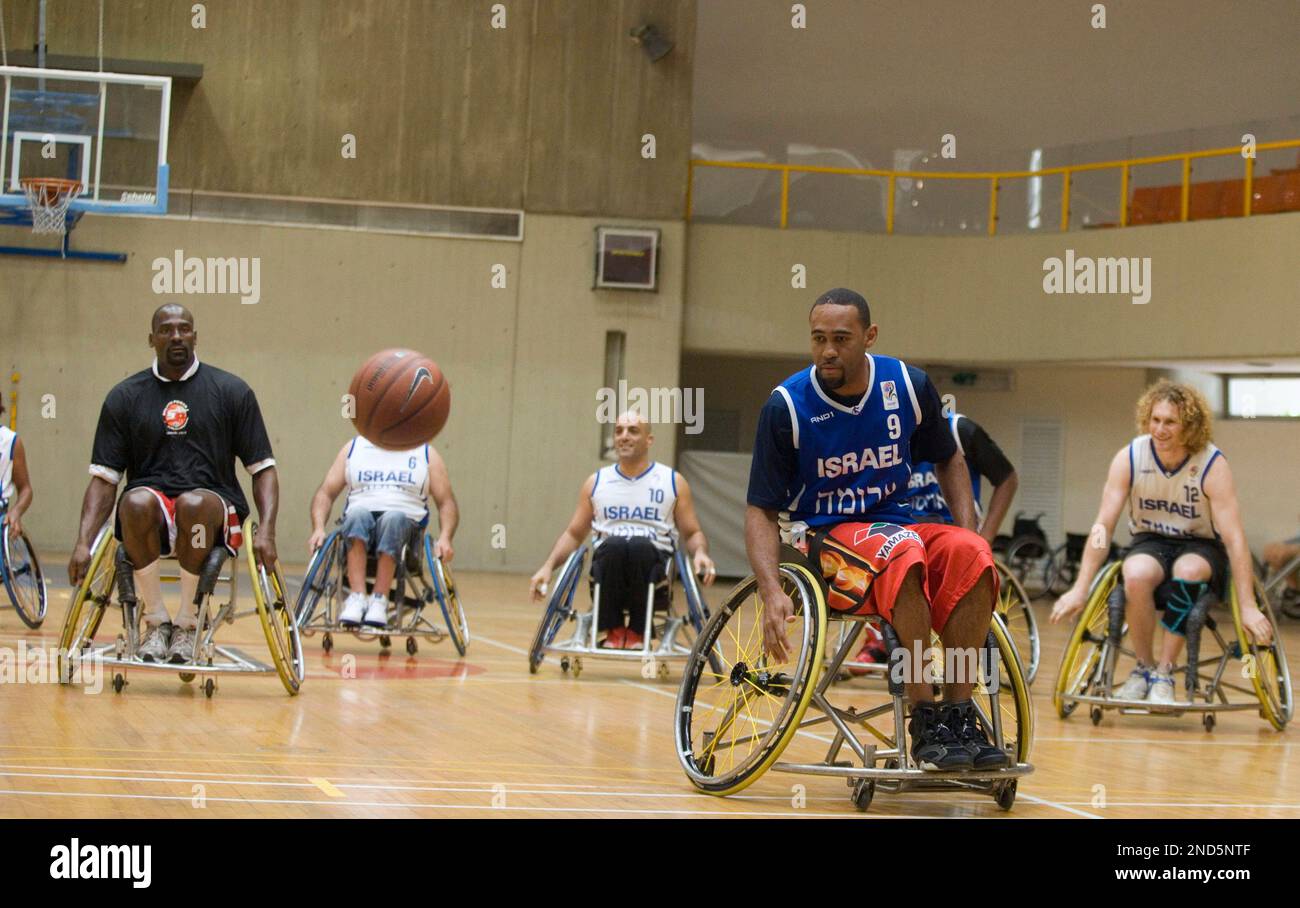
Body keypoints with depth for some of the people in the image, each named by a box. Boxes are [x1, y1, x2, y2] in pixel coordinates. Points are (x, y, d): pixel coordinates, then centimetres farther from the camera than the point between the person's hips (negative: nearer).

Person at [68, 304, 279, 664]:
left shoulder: (232, 391, 7)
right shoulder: (125, 397, 10)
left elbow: (263, 469, 5)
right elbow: (105, 478, 6)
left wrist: (266, 532, -11)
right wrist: (84, 543, -9)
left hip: (214, 507, -1)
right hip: (150, 516, 1)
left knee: (194, 503, -37)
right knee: (137, 502, -35)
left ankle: (187, 622, -19)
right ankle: (156, 620, -19)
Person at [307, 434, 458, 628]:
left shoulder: (426, 454, 16)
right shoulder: (354, 448, 19)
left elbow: (447, 503, 10)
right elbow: (325, 493, 14)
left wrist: (444, 538, -9)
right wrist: (318, 529, -6)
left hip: (405, 523, -1)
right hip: (359, 521, 1)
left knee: (394, 517, -36)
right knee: (358, 513, -35)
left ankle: (379, 600, -39)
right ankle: (357, 598, -44)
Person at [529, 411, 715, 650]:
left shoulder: (674, 482, 10)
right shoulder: (596, 482, 15)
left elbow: (692, 533, 13)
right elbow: (574, 533, 19)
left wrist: (700, 553, -11)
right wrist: (548, 566, 3)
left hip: (653, 559, -1)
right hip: (608, 558, 1)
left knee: (639, 545, -37)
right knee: (615, 544, -36)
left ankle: (637, 630, -21)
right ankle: (613, 629, -20)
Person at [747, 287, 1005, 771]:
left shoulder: (910, 386, -1)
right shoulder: (785, 406, -10)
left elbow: (949, 460, 16)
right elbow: (761, 510, -7)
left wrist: (966, 538, 1)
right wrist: (772, 592, -22)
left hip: (900, 525, 4)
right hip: (824, 537, -4)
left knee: (971, 554, -30)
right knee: (903, 550, -37)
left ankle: (960, 713, -25)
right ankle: (924, 721, -32)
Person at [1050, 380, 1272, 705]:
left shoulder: (1212, 465, -21)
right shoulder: (1129, 458, -15)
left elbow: (1234, 538, -24)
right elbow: (1103, 526, -14)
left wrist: (1248, 607, -29)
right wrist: (1080, 590, -19)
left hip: (1201, 547, -1)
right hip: (1150, 542, 1)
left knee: (1187, 572, -37)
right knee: (1136, 575, -34)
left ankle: (1164, 673, -23)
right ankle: (1144, 667, -12)